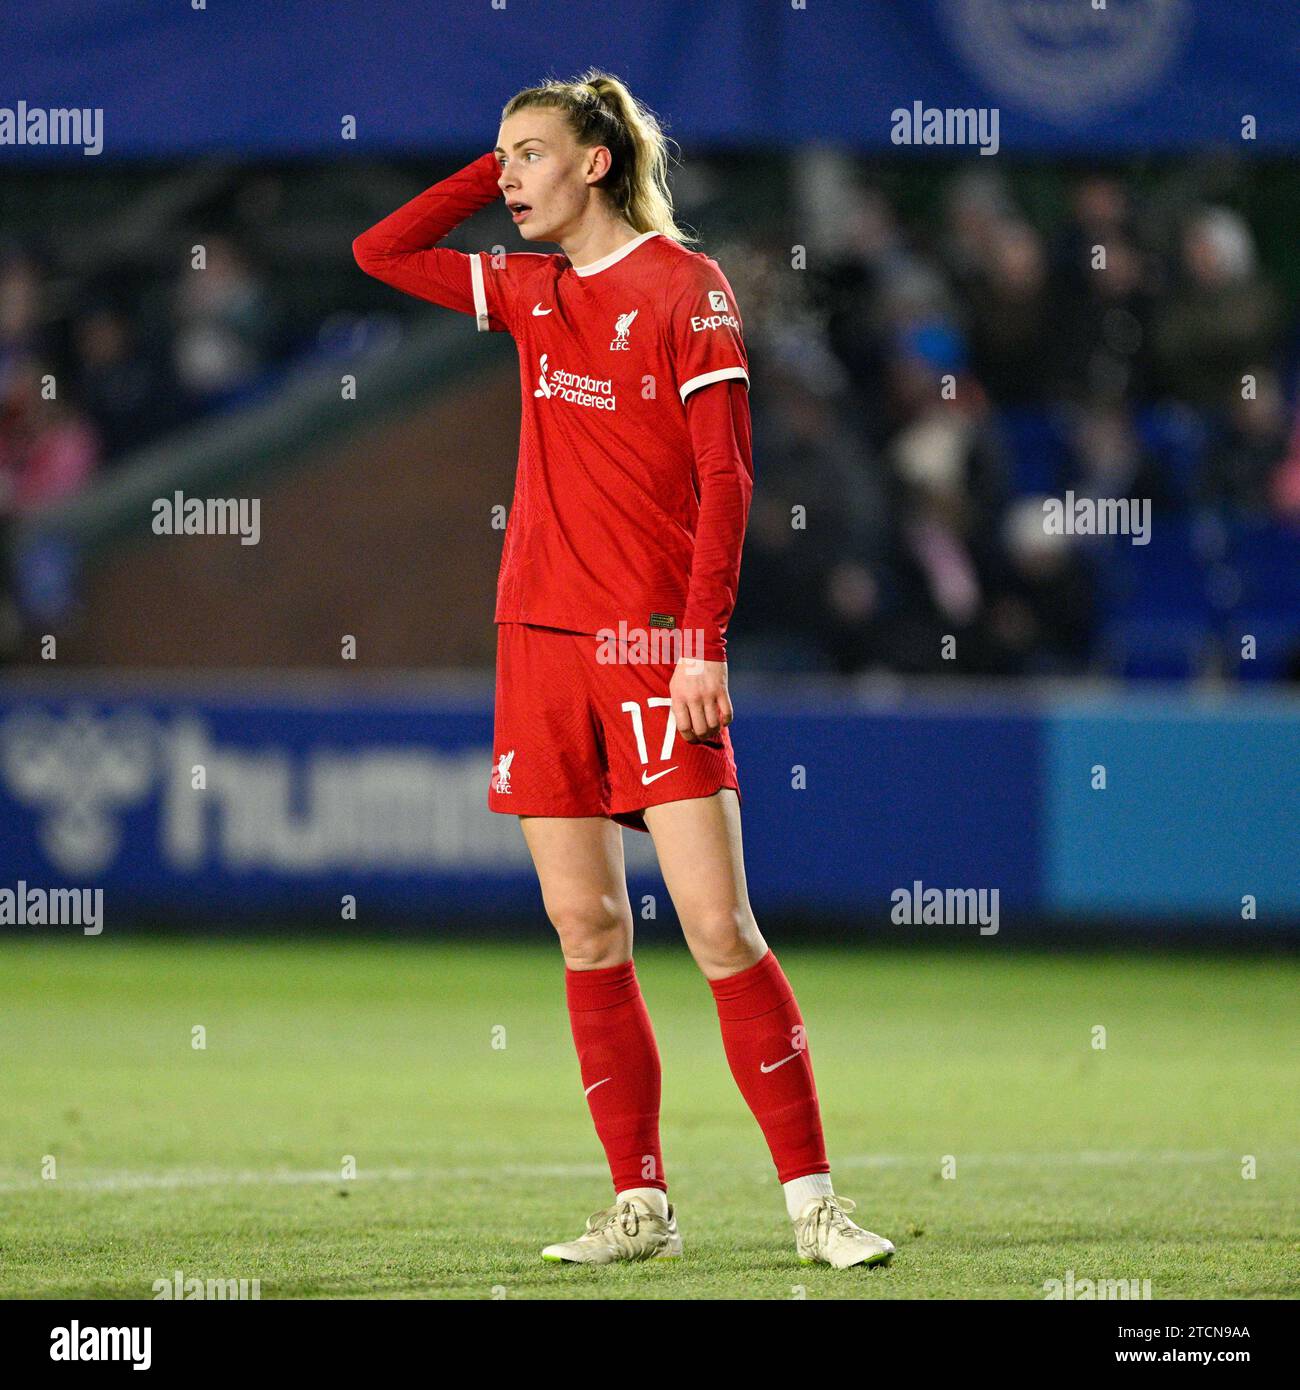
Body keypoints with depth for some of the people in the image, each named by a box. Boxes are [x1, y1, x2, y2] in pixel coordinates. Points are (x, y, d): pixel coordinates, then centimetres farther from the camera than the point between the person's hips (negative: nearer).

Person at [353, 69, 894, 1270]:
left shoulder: (685, 284, -4)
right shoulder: (533, 293, 13)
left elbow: (726, 476, -9)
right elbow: (381, 253, 24)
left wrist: (703, 643, -16)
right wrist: (496, 172, 13)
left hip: (652, 642, -6)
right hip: (541, 635, 6)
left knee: (719, 926, -10)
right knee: (586, 931, 3)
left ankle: (812, 1199, -8)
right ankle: (640, 1203, 8)